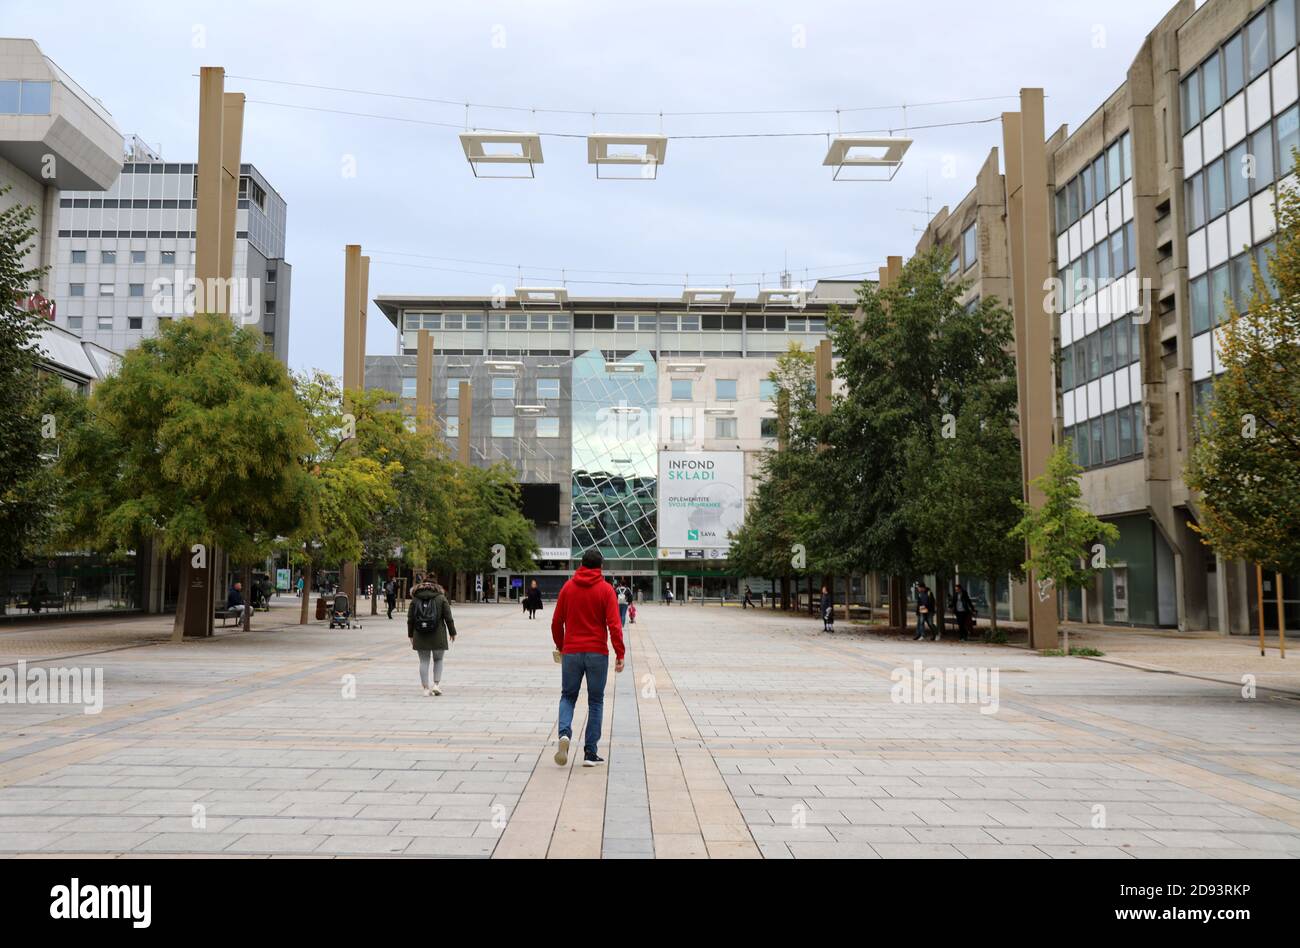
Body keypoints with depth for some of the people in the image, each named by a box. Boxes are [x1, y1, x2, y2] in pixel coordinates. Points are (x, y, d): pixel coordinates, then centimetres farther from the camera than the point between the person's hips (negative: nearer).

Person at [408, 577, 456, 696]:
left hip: (420, 637, 1)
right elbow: (448, 618, -1)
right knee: (438, 660, 15)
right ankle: (436, 684, 4)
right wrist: (452, 633, 7)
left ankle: (426, 688, 5)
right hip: (438, 636, -1)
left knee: (424, 662, 7)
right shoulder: (441, 598, 1)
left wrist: (410, 635, 14)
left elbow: (410, 619, 5)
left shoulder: (415, 599, 5)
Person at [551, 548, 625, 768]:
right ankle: (590, 753, 7)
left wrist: (560, 647, 20)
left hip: (571, 652, 2)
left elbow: (556, 622, 7)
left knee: (568, 696, 15)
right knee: (596, 702, 9)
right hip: (597, 653, -2)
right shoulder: (606, 589, -4)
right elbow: (614, 624, -11)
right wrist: (619, 654, -9)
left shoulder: (568, 587, 3)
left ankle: (564, 733, -13)